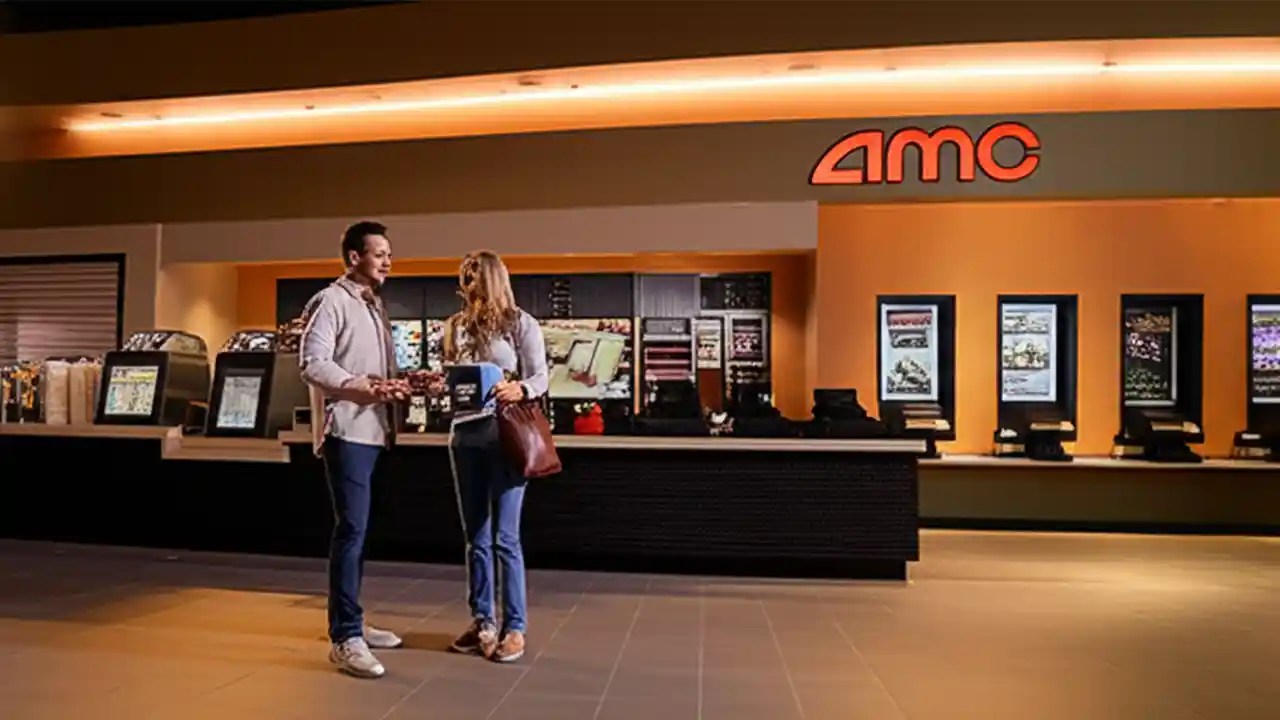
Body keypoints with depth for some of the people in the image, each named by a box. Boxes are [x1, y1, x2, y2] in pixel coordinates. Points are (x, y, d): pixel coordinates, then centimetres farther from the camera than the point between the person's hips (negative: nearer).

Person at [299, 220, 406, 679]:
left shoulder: (375, 306, 20)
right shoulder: (331, 301, -7)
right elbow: (312, 364, -17)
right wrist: (363, 387, -27)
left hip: (372, 430, 9)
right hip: (346, 430, -9)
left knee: (357, 529, 13)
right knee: (352, 528, -11)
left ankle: (350, 623, 23)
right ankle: (344, 638, -6)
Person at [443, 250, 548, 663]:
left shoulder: (520, 323, -2)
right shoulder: (456, 326, 11)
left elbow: (540, 378, -6)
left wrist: (520, 390, -27)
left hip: (506, 437, -5)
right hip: (465, 437, 5)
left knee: (504, 538, -3)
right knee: (475, 537, 12)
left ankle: (515, 627, 10)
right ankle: (481, 621, 24)